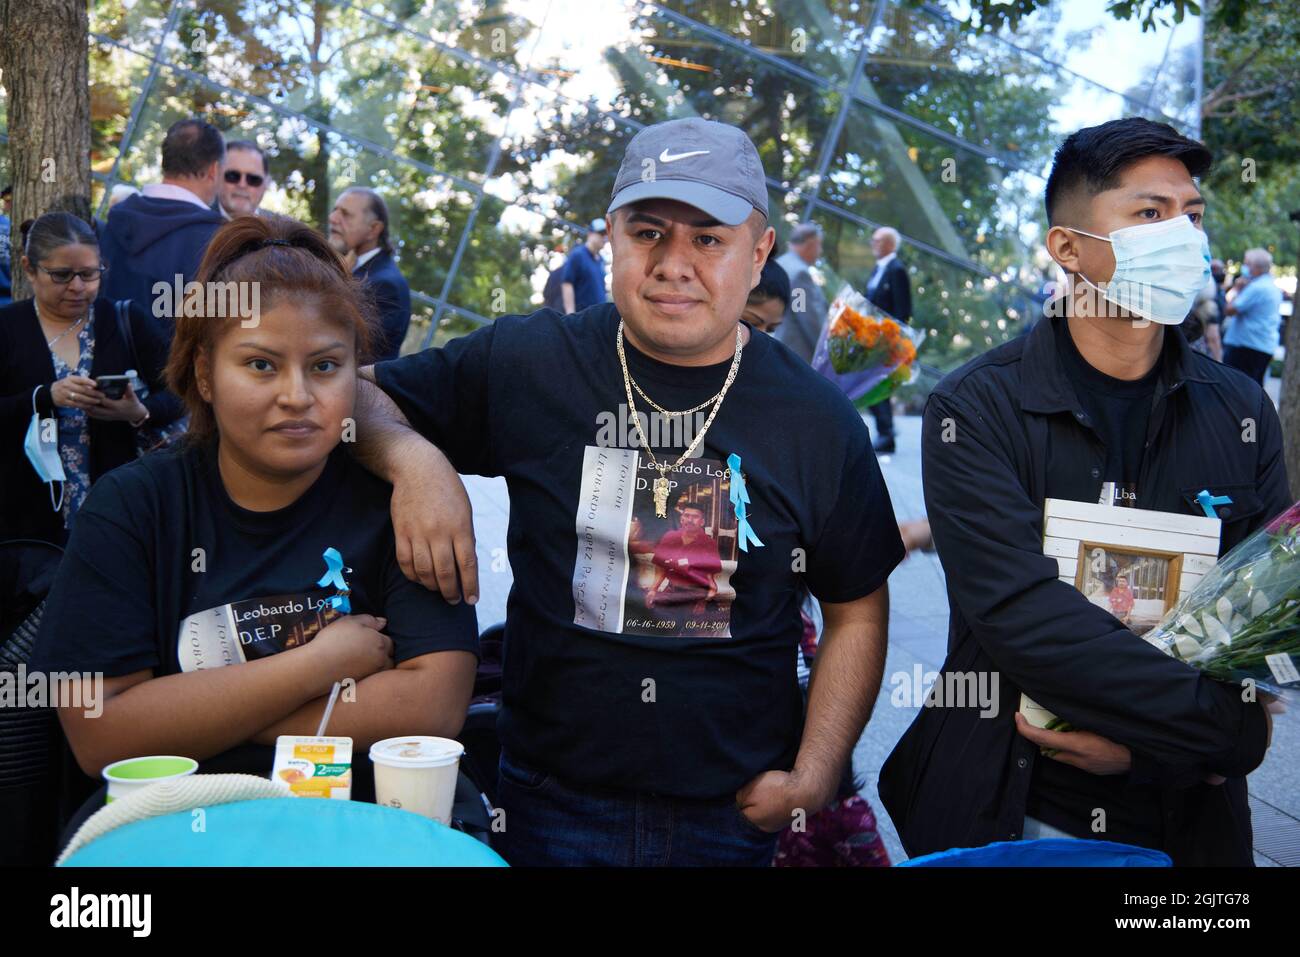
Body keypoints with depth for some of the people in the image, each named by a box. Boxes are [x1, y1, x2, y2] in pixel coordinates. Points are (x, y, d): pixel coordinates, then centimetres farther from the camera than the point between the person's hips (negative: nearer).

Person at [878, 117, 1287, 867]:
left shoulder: (1242, 412, 0)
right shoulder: (976, 410, -12)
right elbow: (1020, 612, -23)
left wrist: (1145, 739, -21)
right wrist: (1233, 729, -23)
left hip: (1190, 814, 3)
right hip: (1009, 812, -3)